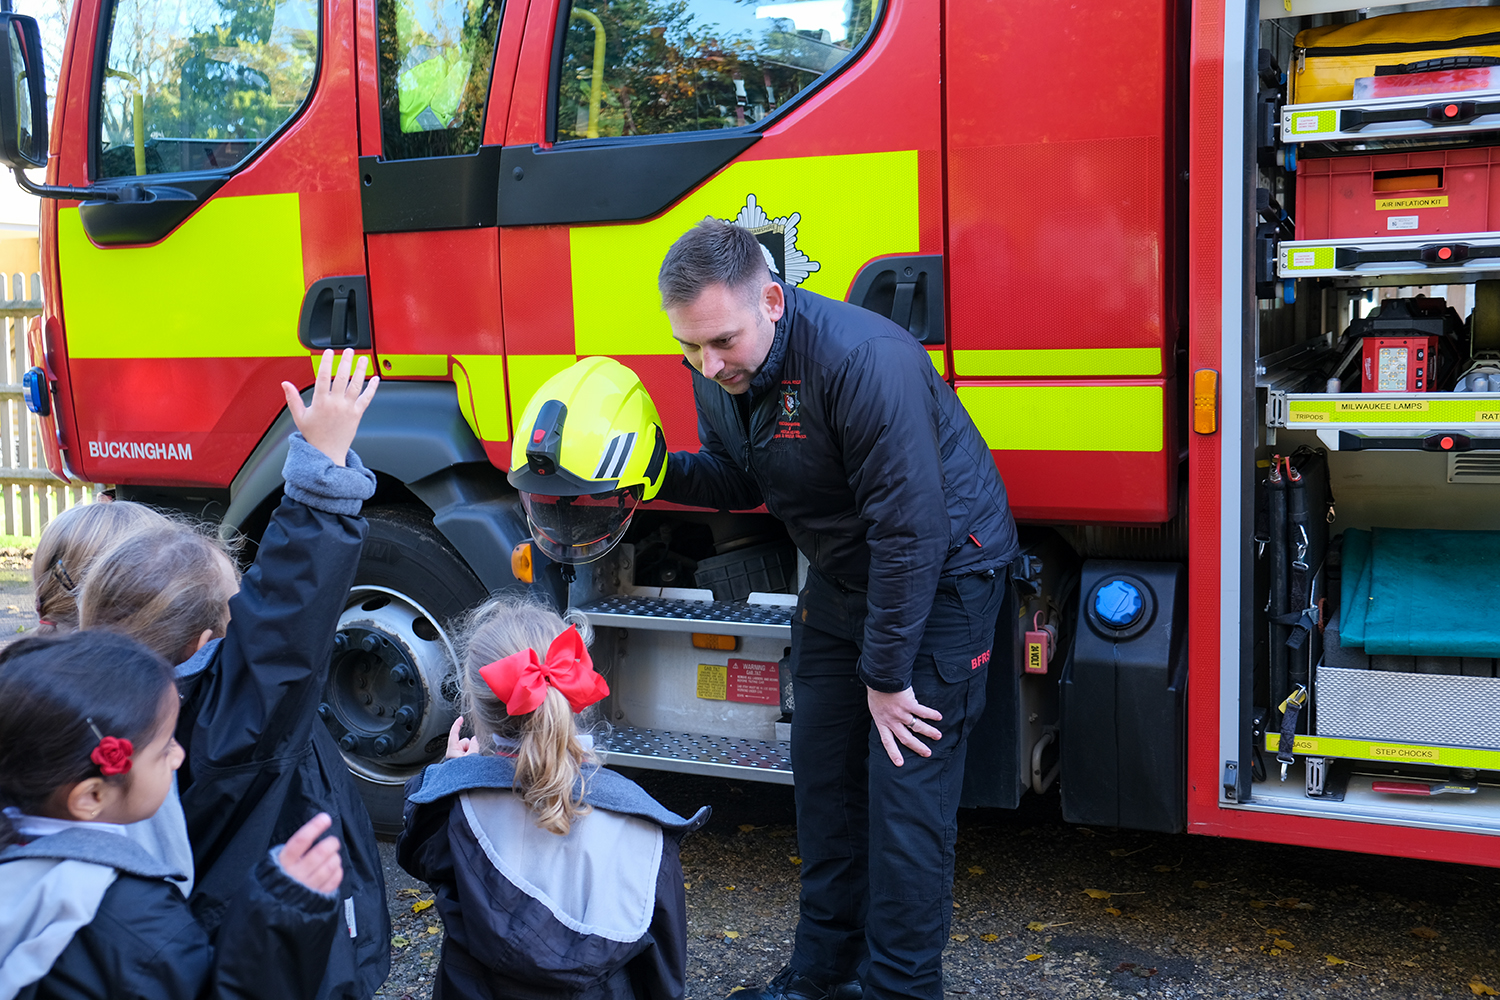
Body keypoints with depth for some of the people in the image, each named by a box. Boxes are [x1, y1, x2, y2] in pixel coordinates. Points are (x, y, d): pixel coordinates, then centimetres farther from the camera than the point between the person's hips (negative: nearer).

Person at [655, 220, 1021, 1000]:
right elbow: (738, 479, 7)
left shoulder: (864, 359, -33)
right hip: (843, 576, 8)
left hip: (941, 572, -7)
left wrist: (887, 676, -23)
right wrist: (655, 467, -15)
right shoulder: (718, 372, -8)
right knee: (824, 772, 11)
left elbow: (912, 531, -30)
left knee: (906, 781, -7)